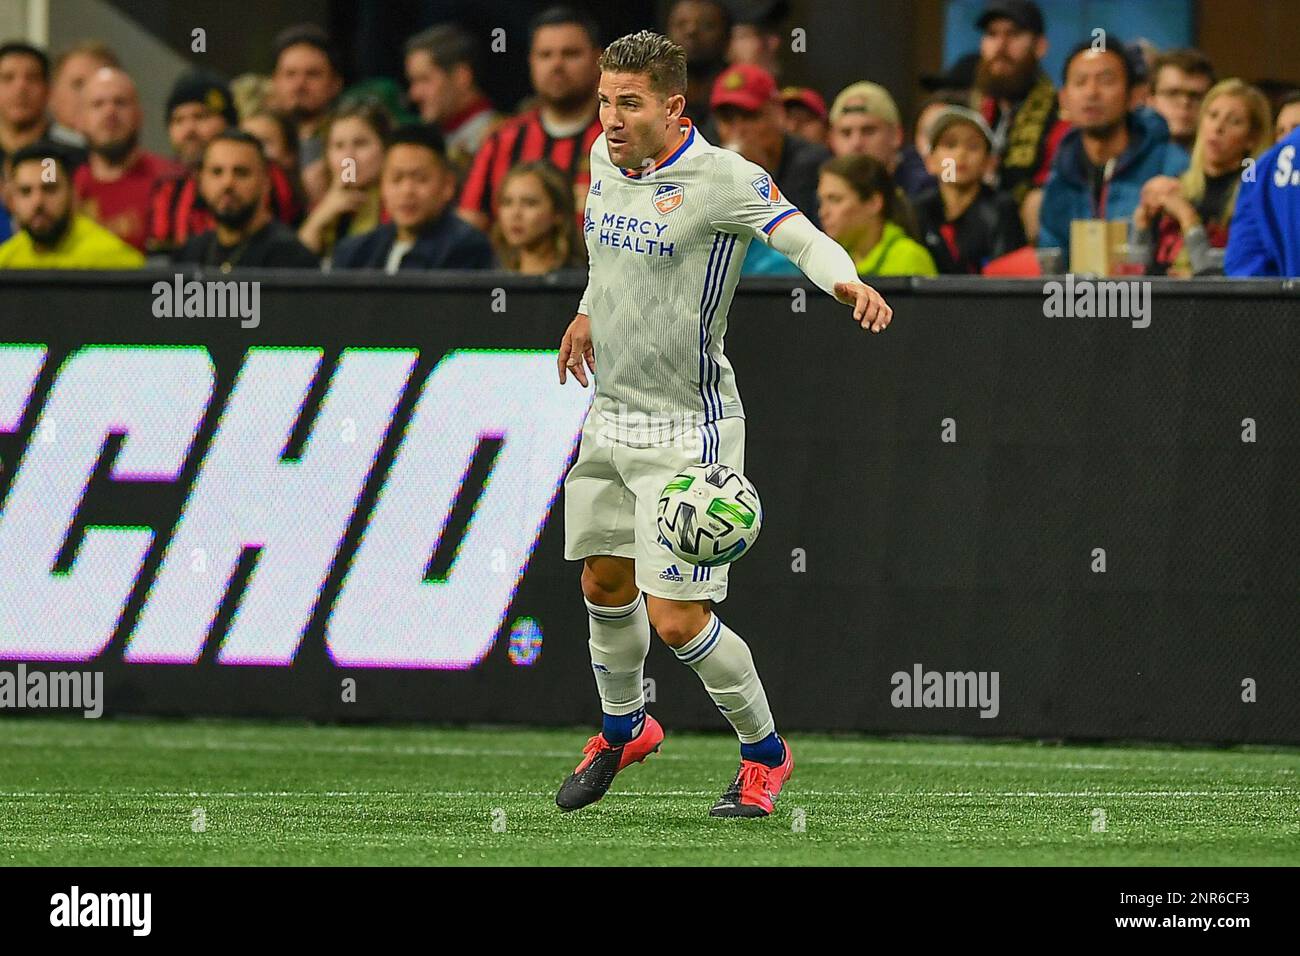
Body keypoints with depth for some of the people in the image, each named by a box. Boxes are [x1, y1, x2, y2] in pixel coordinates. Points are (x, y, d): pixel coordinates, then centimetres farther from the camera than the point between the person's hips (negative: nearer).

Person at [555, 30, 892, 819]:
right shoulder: (607, 160, 4)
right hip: (611, 418, 7)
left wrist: (845, 280, -48)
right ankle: (624, 728, 44)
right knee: (605, 584, 18)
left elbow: (801, 237, -28)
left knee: (679, 620, -9)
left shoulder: (723, 178, -18)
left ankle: (765, 752, 14)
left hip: (689, 429, -7)